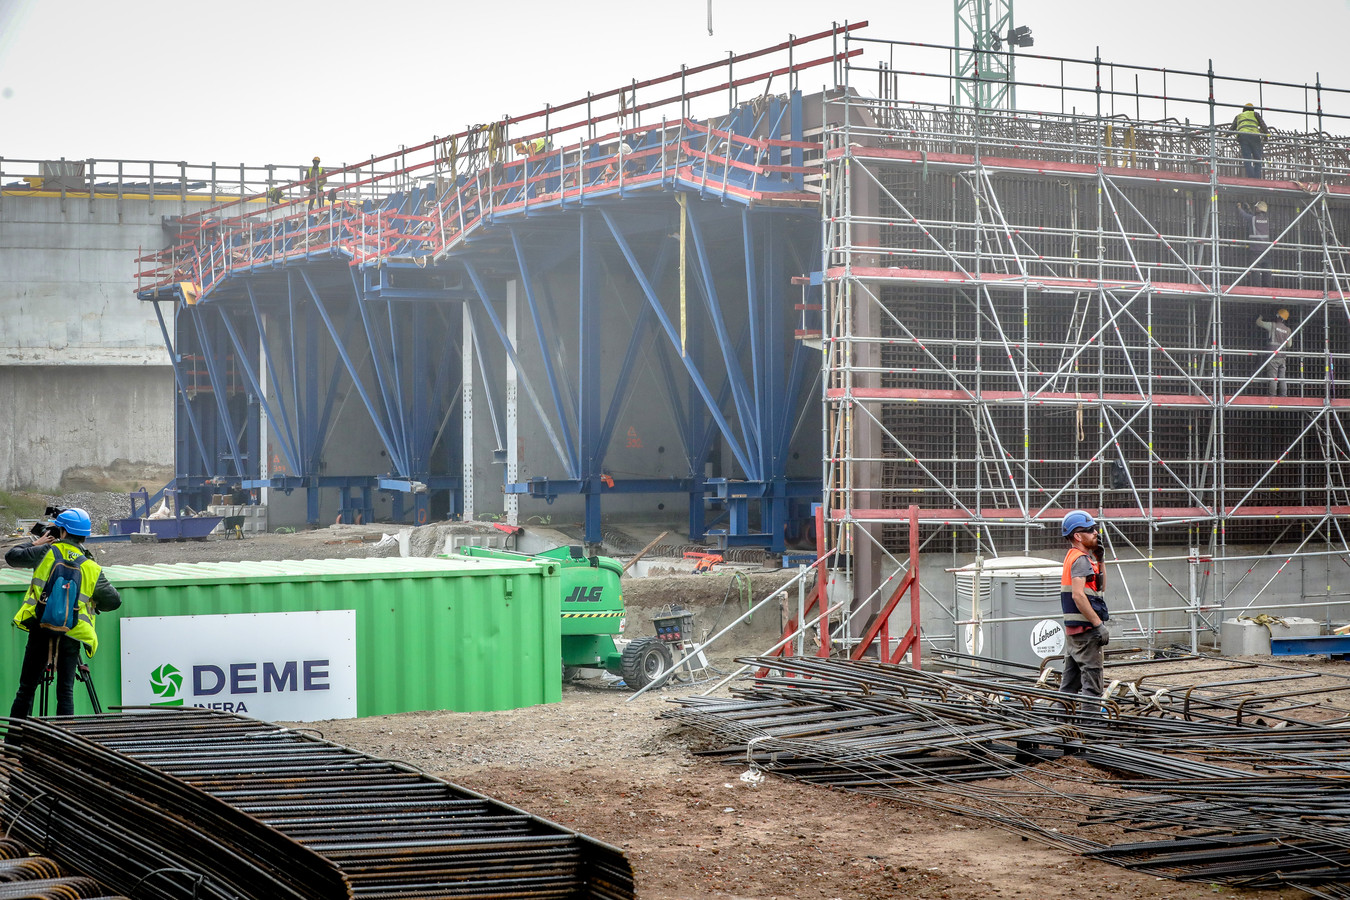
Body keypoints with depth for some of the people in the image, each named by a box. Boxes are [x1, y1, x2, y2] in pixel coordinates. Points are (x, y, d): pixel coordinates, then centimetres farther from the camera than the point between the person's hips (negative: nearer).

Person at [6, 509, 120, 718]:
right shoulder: (92, 569, 4)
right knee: (66, 691, 5)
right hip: (71, 637, 0)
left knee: (26, 688, 9)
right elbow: (114, 600, 9)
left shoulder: (47, 552, 0)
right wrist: (94, 606, 27)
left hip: (40, 630, 0)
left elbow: (12, 557, 11)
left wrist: (35, 544, 24)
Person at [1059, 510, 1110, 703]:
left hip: (1073, 628, 10)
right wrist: (1099, 625, -23)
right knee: (1091, 675, -8)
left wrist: (1099, 559, 16)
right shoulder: (1081, 559, -13)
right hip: (1085, 629, -10)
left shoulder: (1073, 557, 18)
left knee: (1071, 681, 13)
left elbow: (1100, 587, 26)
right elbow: (1078, 595, -24)